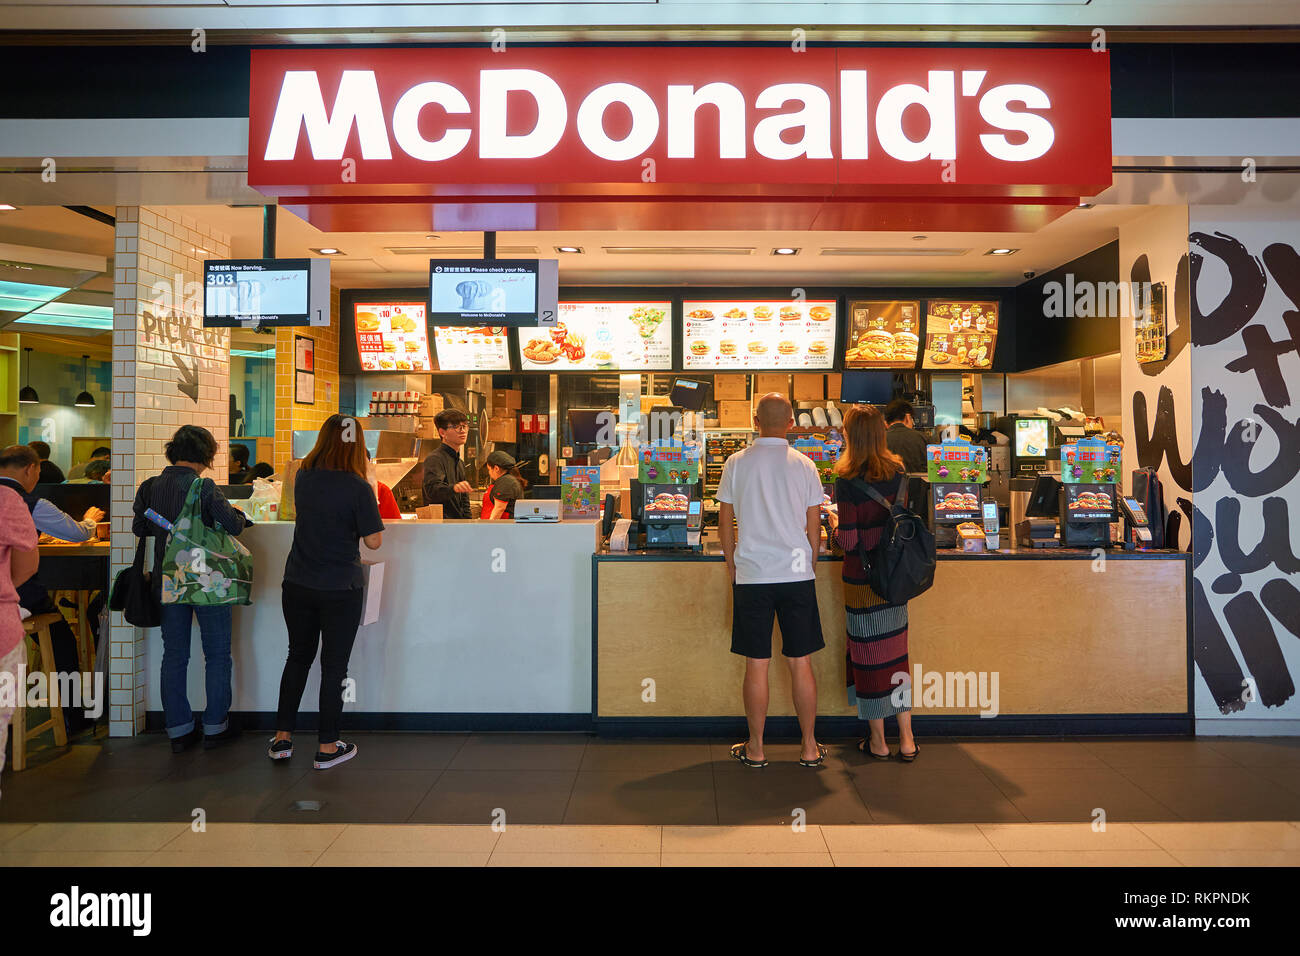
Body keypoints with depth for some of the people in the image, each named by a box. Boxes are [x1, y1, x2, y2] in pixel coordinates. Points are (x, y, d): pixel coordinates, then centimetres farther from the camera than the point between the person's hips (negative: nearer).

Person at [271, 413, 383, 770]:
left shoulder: (303, 477, 0)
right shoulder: (357, 487, -16)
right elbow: (373, 541, -12)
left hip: (298, 584, 5)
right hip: (340, 589, -5)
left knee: (298, 657, 18)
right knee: (333, 666, 6)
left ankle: (282, 738, 26)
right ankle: (327, 747, 14)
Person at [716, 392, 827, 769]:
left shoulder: (737, 463, -2)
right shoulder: (804, 465, 0)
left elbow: (724, 523, 3)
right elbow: (814, 528, 4)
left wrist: (732, 568, 14)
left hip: (752, 575, -1)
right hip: (797, 574, 1)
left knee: (756, 665, 6)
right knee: (801, 664, 9)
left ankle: (755, 749, 16)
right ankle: (810, 748, 18)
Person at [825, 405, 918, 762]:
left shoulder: (847, 481, -18)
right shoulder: (898, 473, -1)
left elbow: (849, 541, -18)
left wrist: (834, 523, 2)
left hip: (862, 581, -5)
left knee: (869, 654, 8)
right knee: (897, 652, 15)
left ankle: (877, 741, 21)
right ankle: (906, 739, 22)